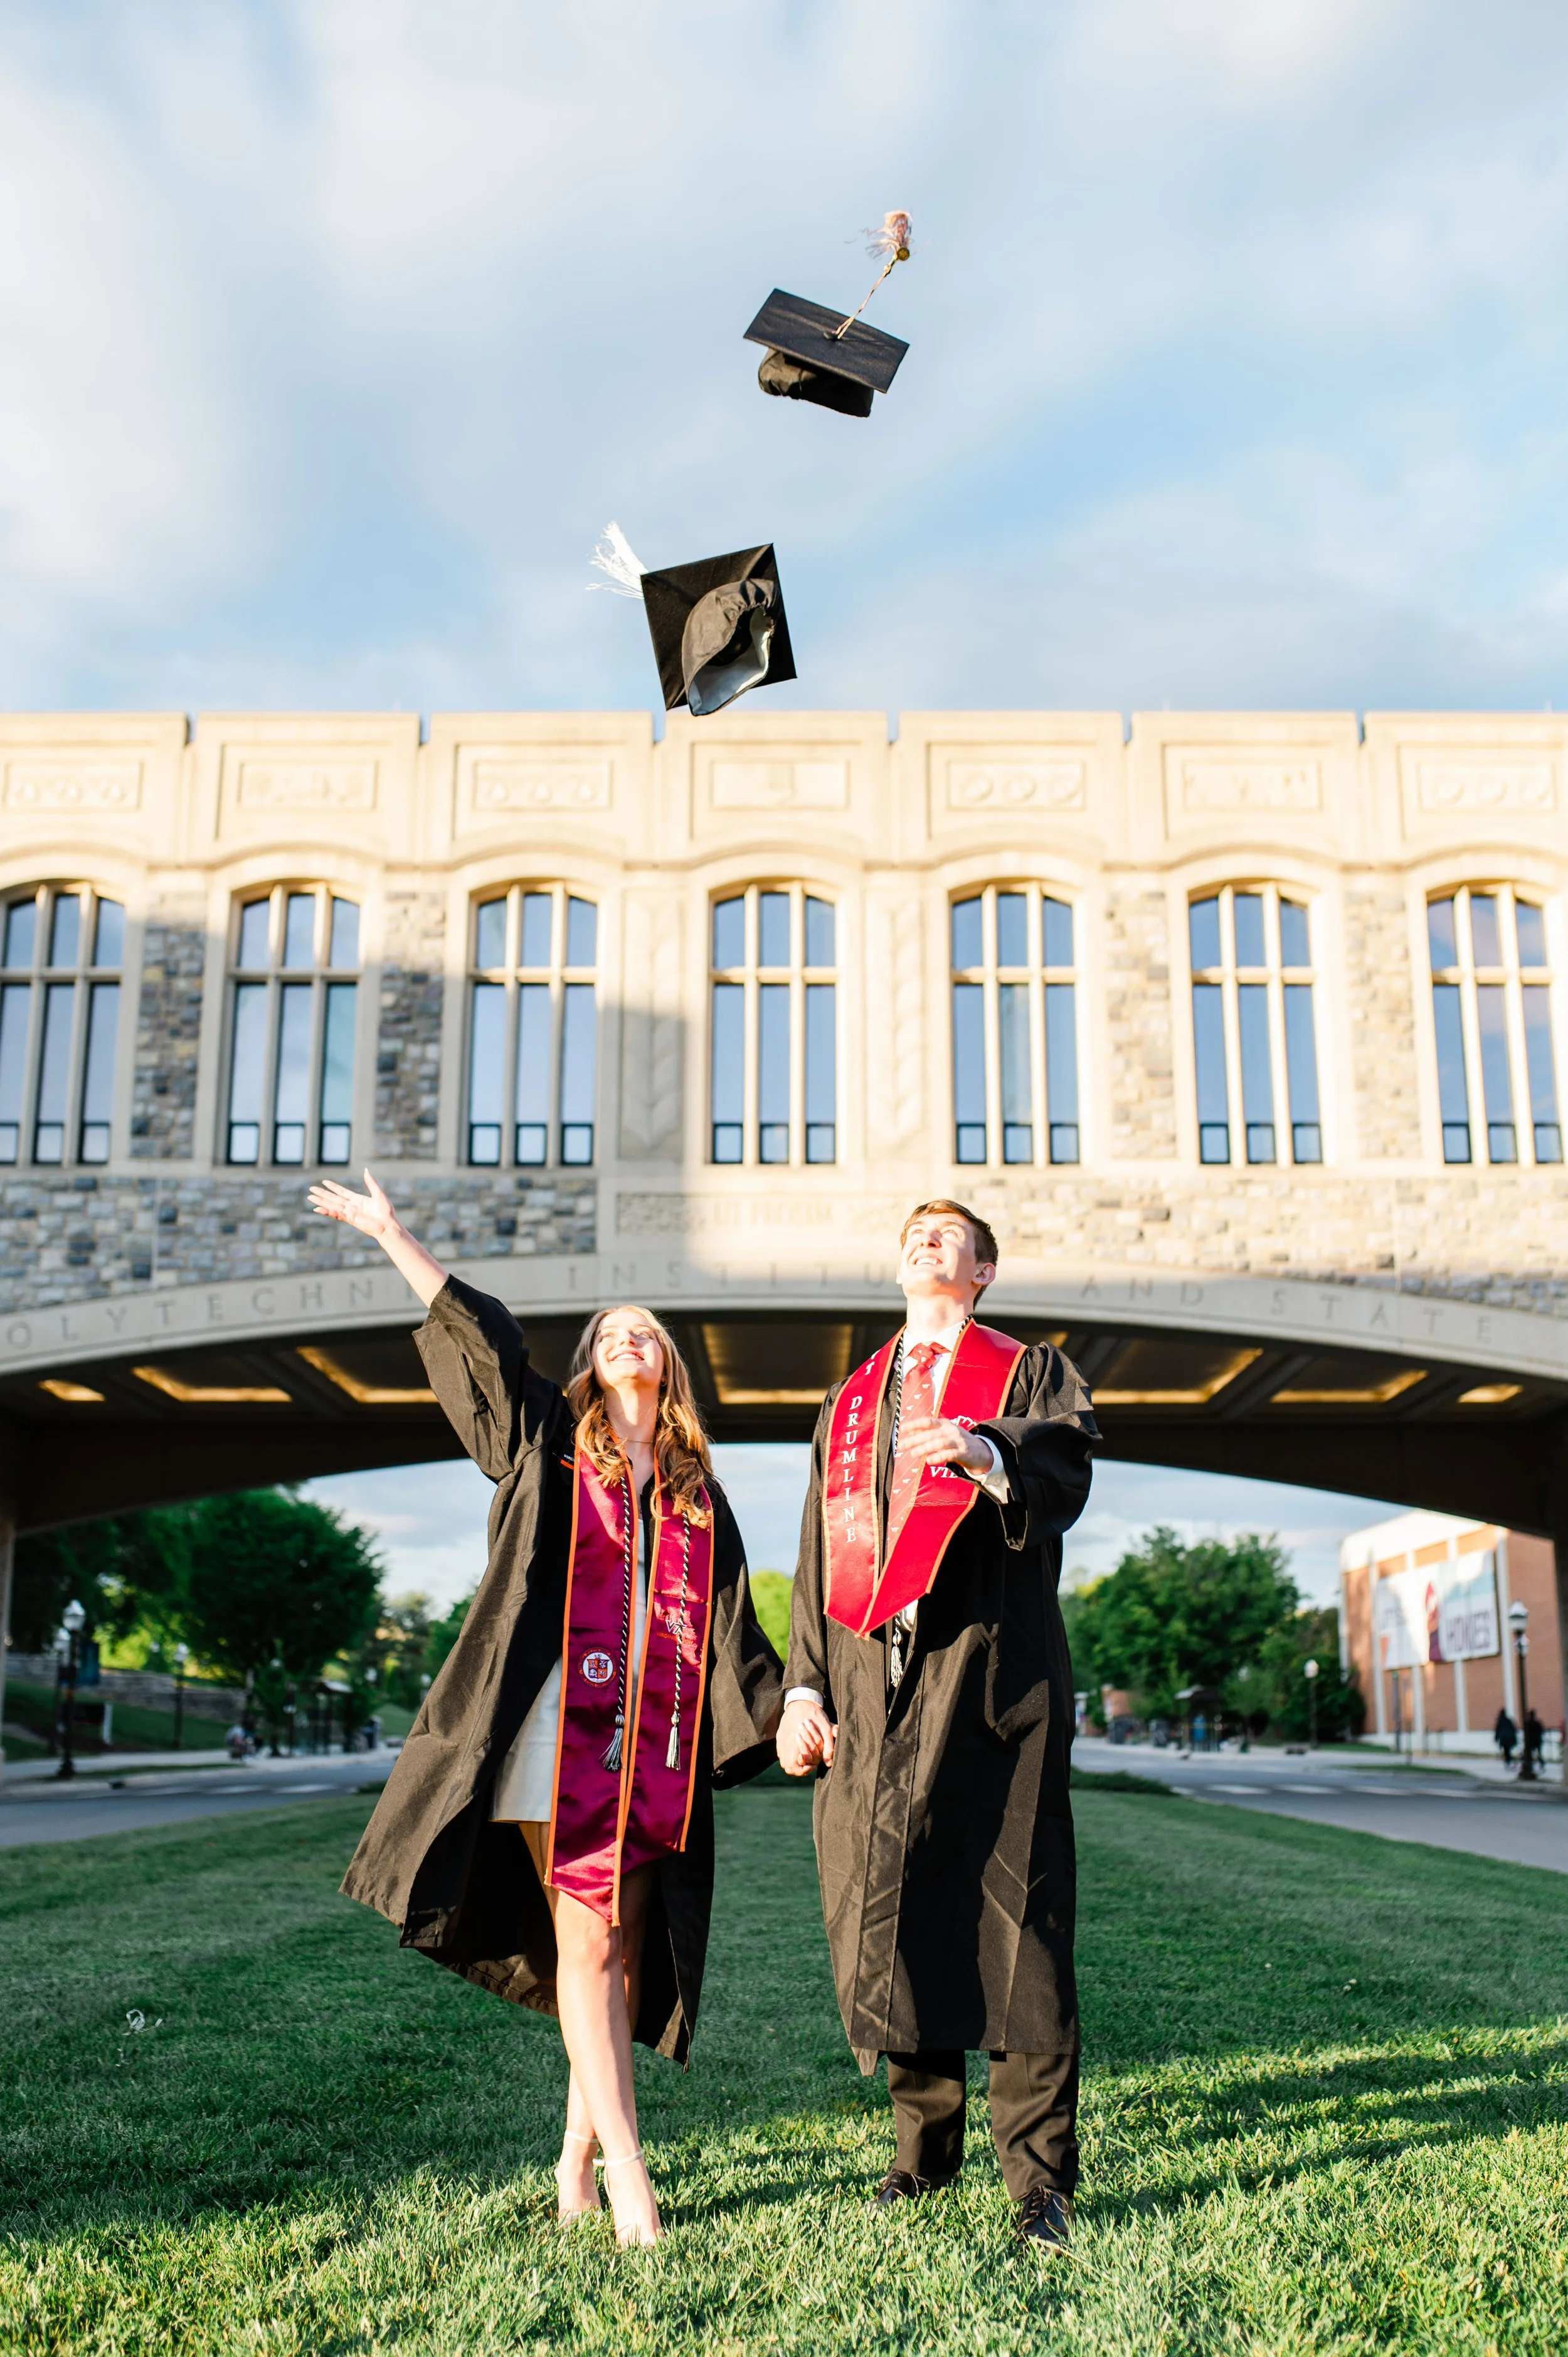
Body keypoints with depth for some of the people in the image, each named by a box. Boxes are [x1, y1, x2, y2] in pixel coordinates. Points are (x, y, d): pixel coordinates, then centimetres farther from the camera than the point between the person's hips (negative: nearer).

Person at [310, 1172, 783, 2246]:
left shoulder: (700, 1495, 18)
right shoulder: (548, 1439, 11)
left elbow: (733, 1631, 16)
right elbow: (476, 1332, 5)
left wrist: (784, 1712, 5)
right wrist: (393, 1234, 1)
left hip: (657, 1743, 3)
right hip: (559, 1724, -3)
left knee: (624, 1948, 4)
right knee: (584, 1937, -9)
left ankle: (579, 2159, 16)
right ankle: (628, 2173, -7)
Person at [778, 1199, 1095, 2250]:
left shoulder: (1030, 1373, 9)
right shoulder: (851, 1402, 22)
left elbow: (1067, 1469, -11)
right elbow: (820, 1552, 18)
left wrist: (987, 1453, -33)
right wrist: (805, 1685, 7)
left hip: (989, 1671, -4)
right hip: (873, 1677, 4)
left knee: (1014, 1912, -6)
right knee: (883, 1909, 4)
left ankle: (1040, 2171, 4)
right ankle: (926, 2140, 21)